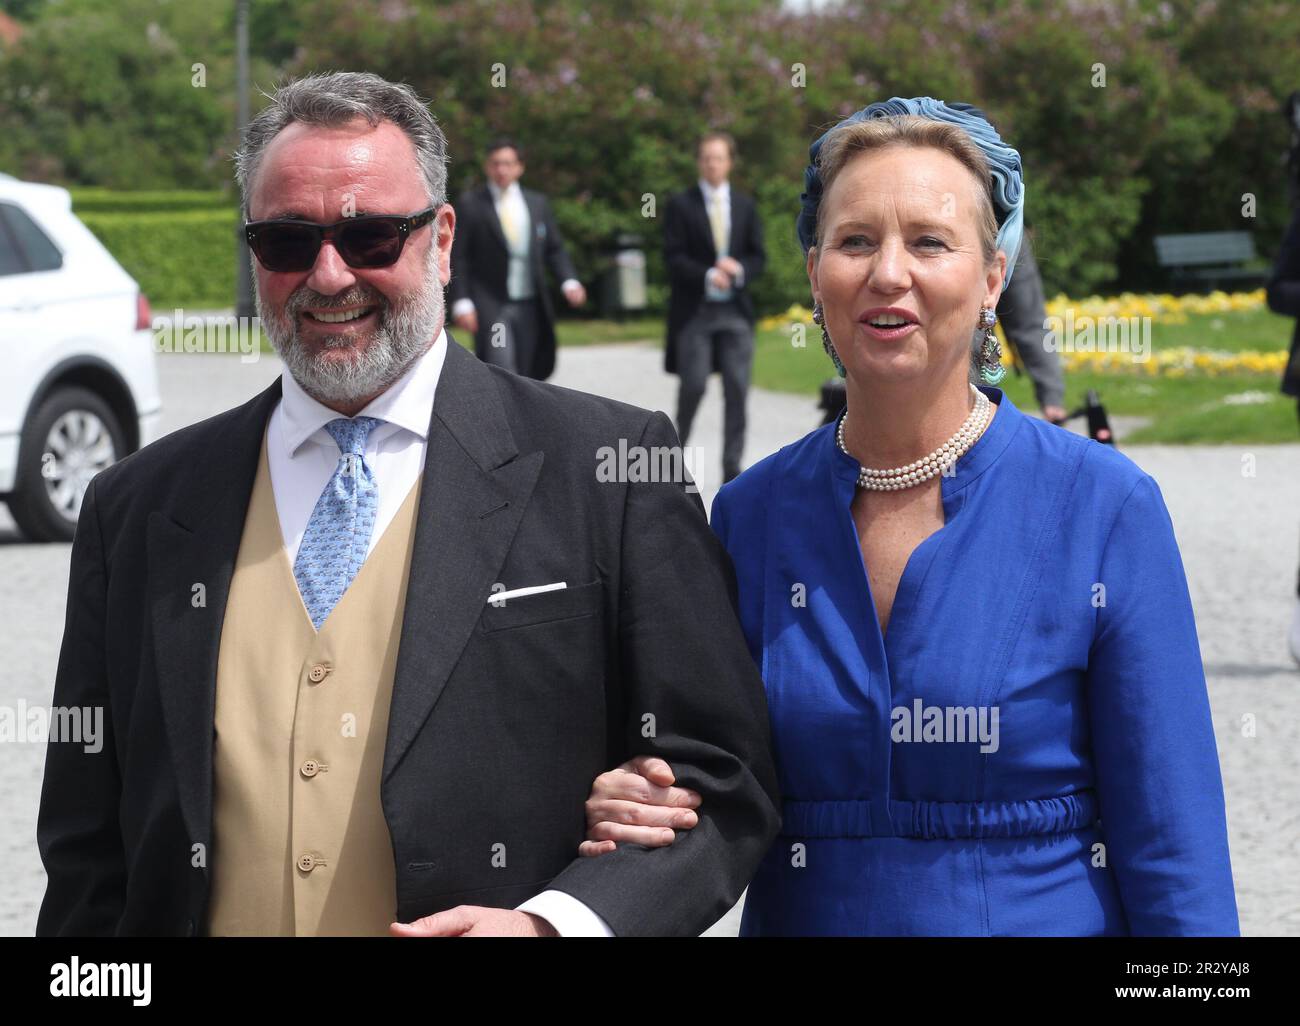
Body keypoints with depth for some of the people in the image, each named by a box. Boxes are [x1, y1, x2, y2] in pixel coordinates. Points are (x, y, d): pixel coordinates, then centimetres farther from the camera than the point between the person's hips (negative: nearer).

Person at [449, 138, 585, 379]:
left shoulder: (537, 203, 12)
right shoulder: (471, 205, 0)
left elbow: (554, 249, 14)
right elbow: (458, 258, -2)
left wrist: (569, 281, -3)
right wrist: (462, 302, -11)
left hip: (530, 306, 4)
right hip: (490, 307, -4)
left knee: (529, 375, 6)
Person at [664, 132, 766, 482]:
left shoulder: (745, 206, 13)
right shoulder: (681, 206, 2)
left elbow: (758, 257, 11)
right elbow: (674, 257, -5)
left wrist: (739, 269, -10)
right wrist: (708, 276, -19)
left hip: (736, 312, 3)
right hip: (695, 310, -3)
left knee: (737, 390, -2)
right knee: (693, 386, -5)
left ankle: (732, 470, 1)